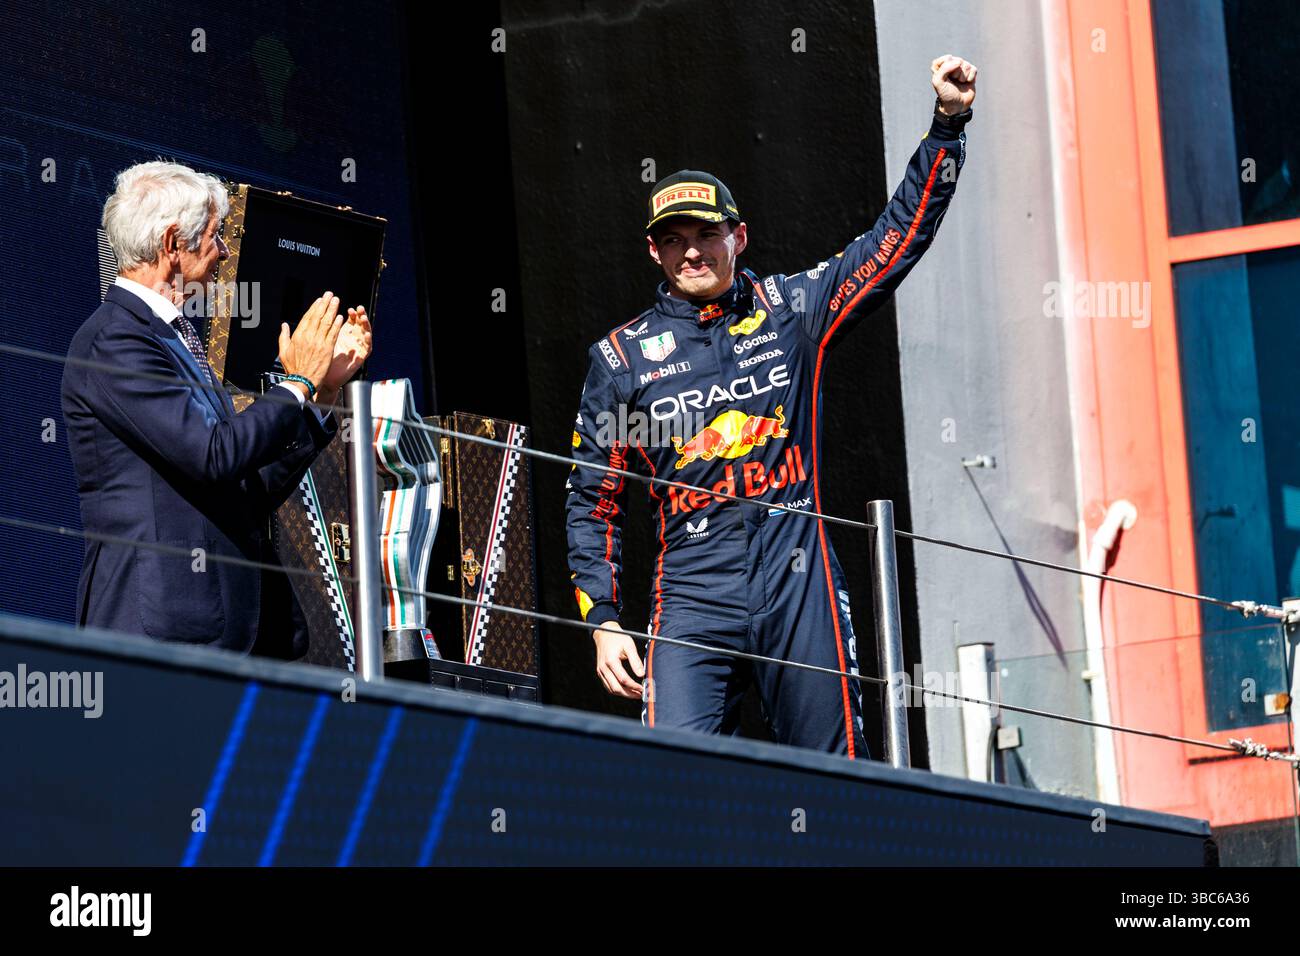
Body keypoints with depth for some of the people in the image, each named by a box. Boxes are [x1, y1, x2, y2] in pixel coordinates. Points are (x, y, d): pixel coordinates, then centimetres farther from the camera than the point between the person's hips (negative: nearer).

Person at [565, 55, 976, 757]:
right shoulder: (622, 357, 9)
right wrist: (603, 621, 4)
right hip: (692, 595, -1)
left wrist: (947, 124, 2)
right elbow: (593, 502, 12)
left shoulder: (790, 310, 10)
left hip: (799, 584, 1)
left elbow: (900, 234, 10)